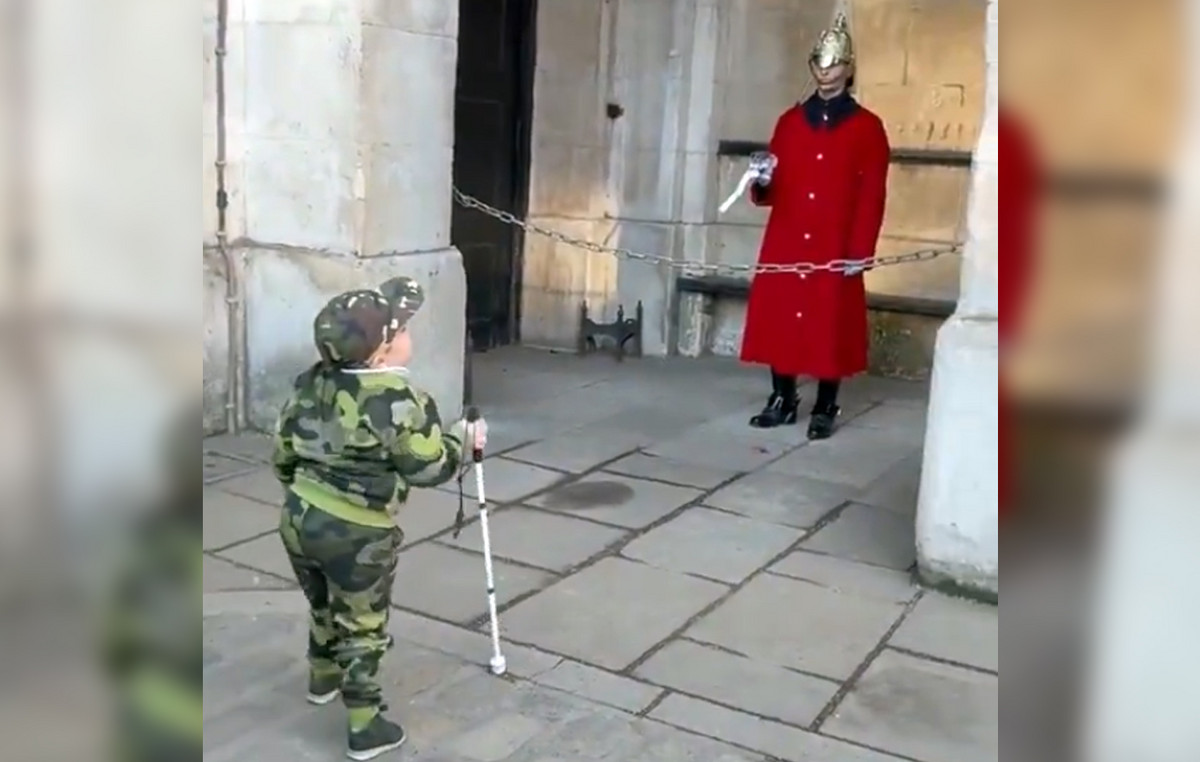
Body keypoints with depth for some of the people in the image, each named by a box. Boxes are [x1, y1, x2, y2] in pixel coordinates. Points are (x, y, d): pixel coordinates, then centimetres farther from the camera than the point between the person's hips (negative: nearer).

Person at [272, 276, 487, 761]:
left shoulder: (310, 384, 0)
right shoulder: (401, 401, -20)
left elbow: (284, 454, 9)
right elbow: (429, 469, -12)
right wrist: (463, 440, 5)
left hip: (299, 520, 7)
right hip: (358, 537, -7)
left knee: (323, 607, 29)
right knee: (363, 628, 10)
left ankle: (322, 680, 52)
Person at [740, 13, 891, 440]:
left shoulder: (868, 128, 2)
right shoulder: (789, 121, 12)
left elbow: (872, 197, -3)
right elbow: (773, 190, 12)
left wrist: (861, 251, -10)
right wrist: (762, 184, -12)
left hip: (835, 249, -3)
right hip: (784, 245, 3)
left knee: (831, 326, 1)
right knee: (779, 318, 5)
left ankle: (825, 409, 12)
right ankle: (782, 400, 18)